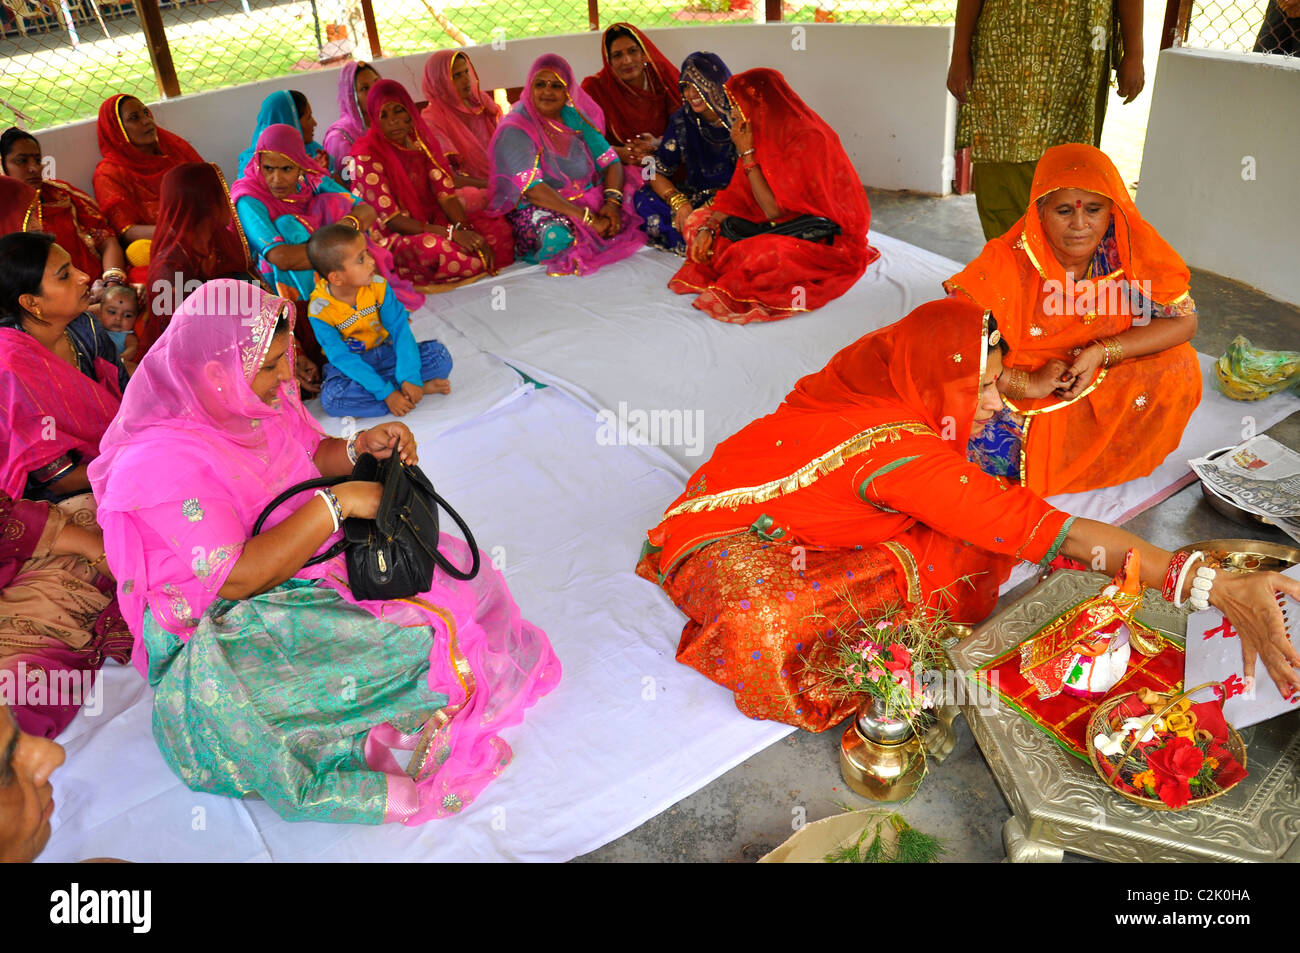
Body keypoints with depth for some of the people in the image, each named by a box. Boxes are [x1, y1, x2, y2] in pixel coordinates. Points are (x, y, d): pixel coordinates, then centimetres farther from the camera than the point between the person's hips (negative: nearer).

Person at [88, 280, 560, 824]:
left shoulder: (259, 405, -1)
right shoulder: (161, 466, -25)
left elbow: (310, 457, 18)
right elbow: (238, 578, -28)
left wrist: (359, 448, -5)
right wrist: (337, 504, -29)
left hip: (317, 561, 9)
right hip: (225, 631, -8)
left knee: (457, 569, -7)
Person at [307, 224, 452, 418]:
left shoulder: (377, 286, -13)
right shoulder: (320, 310, -21)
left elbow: (400, 330, -15)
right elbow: (342, 358, -23)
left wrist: (409, 378, -29)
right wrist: (387, 393, -30)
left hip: (386, 354, 2)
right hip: (350, 366, -2)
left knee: (440, 355, -19)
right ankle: (422, 388, -30)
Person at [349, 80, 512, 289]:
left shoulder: (422, 140, 5)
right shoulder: (366, 156, -14)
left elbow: (446, 193, -1)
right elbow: (390, 220, -18)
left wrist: (464, 229, -20)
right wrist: (450, 233, -28)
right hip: (393, 238, -6)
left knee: (498, 226, -12)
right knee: (433, 248, -39)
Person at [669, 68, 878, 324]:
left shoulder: (807, 140, -23)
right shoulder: (764, 135, 4)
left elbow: (773, 208, -24)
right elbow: (737, 195, 9)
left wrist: (746, 153, -18)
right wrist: (708, 228, -7)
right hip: (779, 224, 9)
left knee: (763, 256, -40)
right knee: (698, 219, 2)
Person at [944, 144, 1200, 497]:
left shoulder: (1129, 248, -11)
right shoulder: (1007, 263, -21)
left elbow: (1184, 321, -7)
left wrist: (1101, 352, -21)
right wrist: (1028, 384, -29)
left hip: (1103, 384, 4)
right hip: (1023, 399, -4)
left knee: (1176, 366, -20)